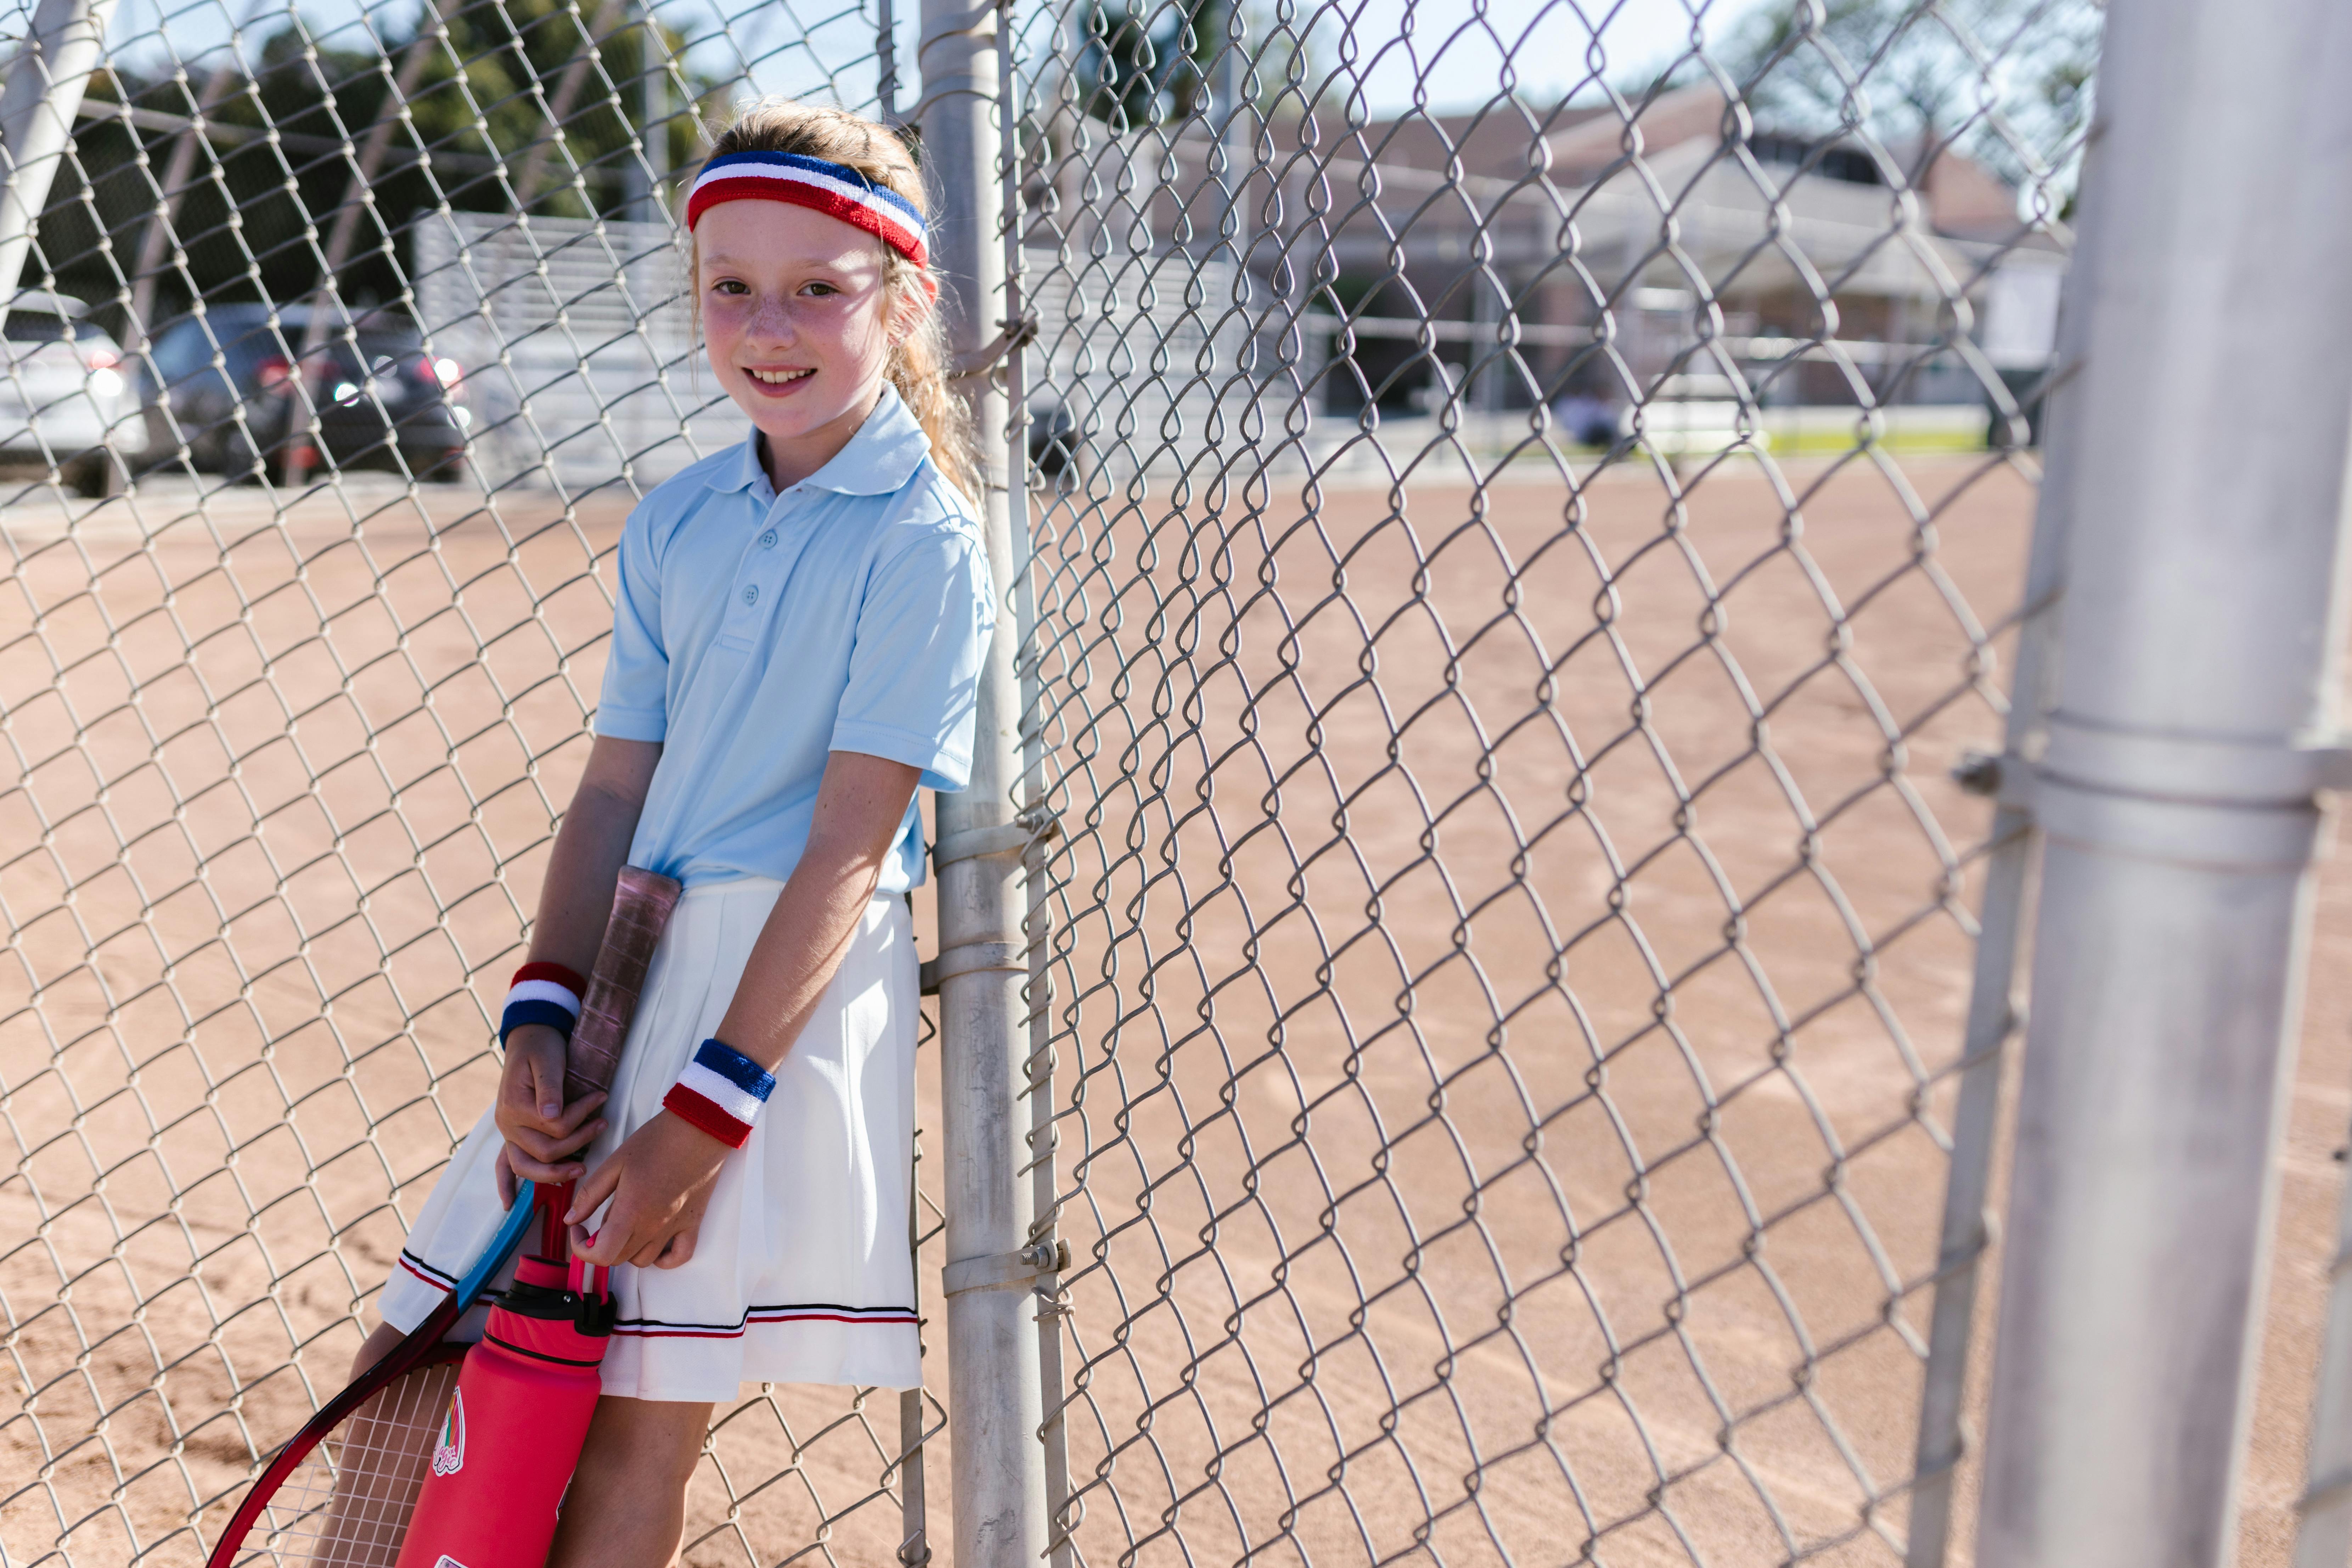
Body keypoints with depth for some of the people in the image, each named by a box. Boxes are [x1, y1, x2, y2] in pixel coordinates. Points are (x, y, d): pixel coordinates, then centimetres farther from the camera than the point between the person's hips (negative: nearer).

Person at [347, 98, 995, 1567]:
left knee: (641, 1436, 3)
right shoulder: (675, 521, 9)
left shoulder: (924, 540, -10)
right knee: (407, 1370, 11)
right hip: (629, 968, 6)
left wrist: (705, 1110, -16)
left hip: (790, 996, -6)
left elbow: (849, 849, -14)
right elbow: (613, 793, 9)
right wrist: (540, 1023, -2)